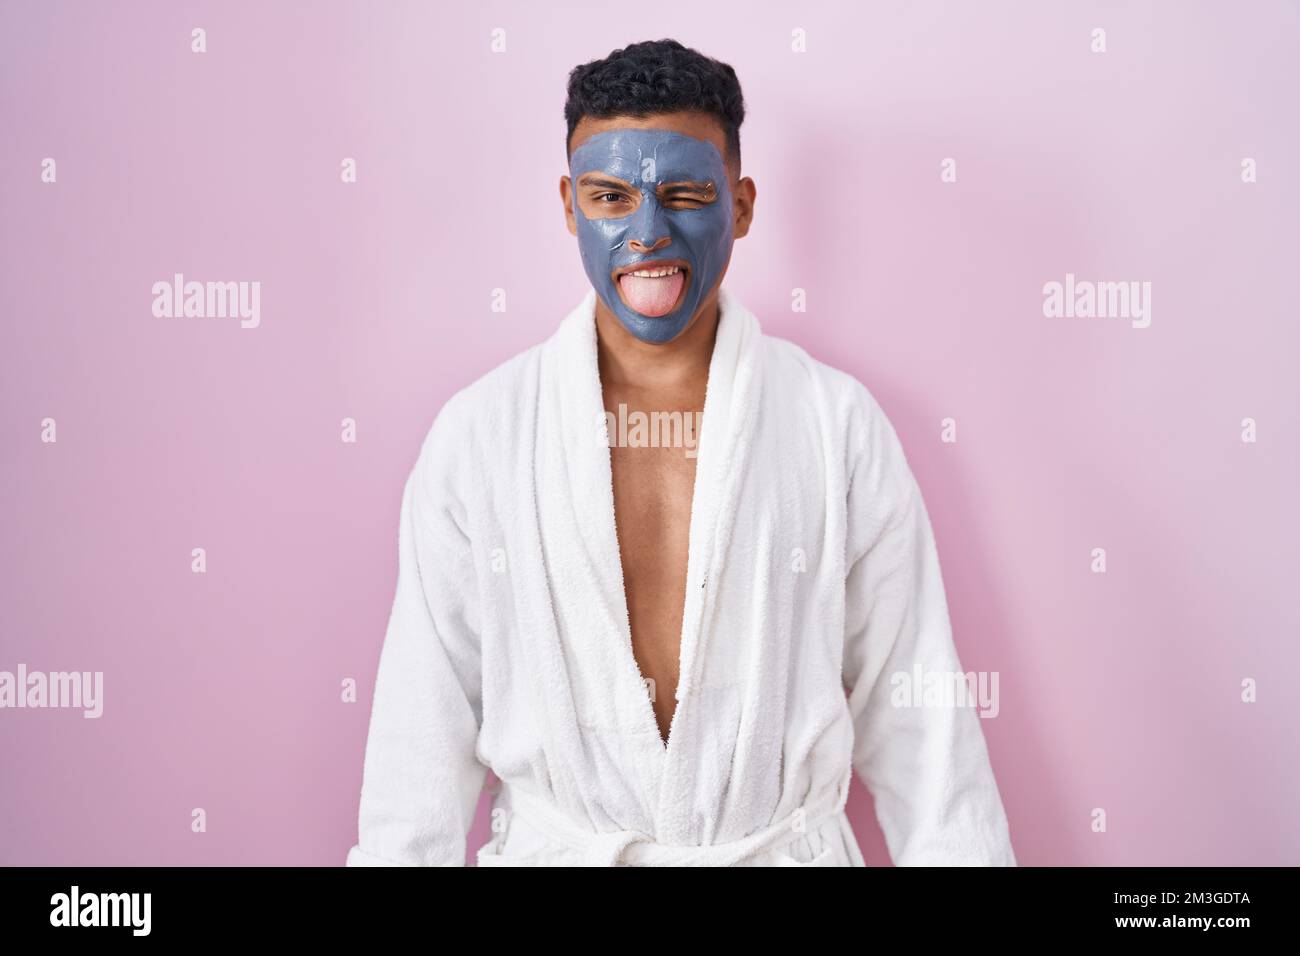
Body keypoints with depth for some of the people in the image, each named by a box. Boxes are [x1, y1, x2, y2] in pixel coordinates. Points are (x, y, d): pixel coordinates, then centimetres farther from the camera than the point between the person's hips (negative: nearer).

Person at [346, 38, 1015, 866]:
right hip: (550, 844, 1)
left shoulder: (840, 422, -9)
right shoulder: (476, 432, -9)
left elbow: (911, 703, -5)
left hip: (787, 844, 0)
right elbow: (427, 714, -5)